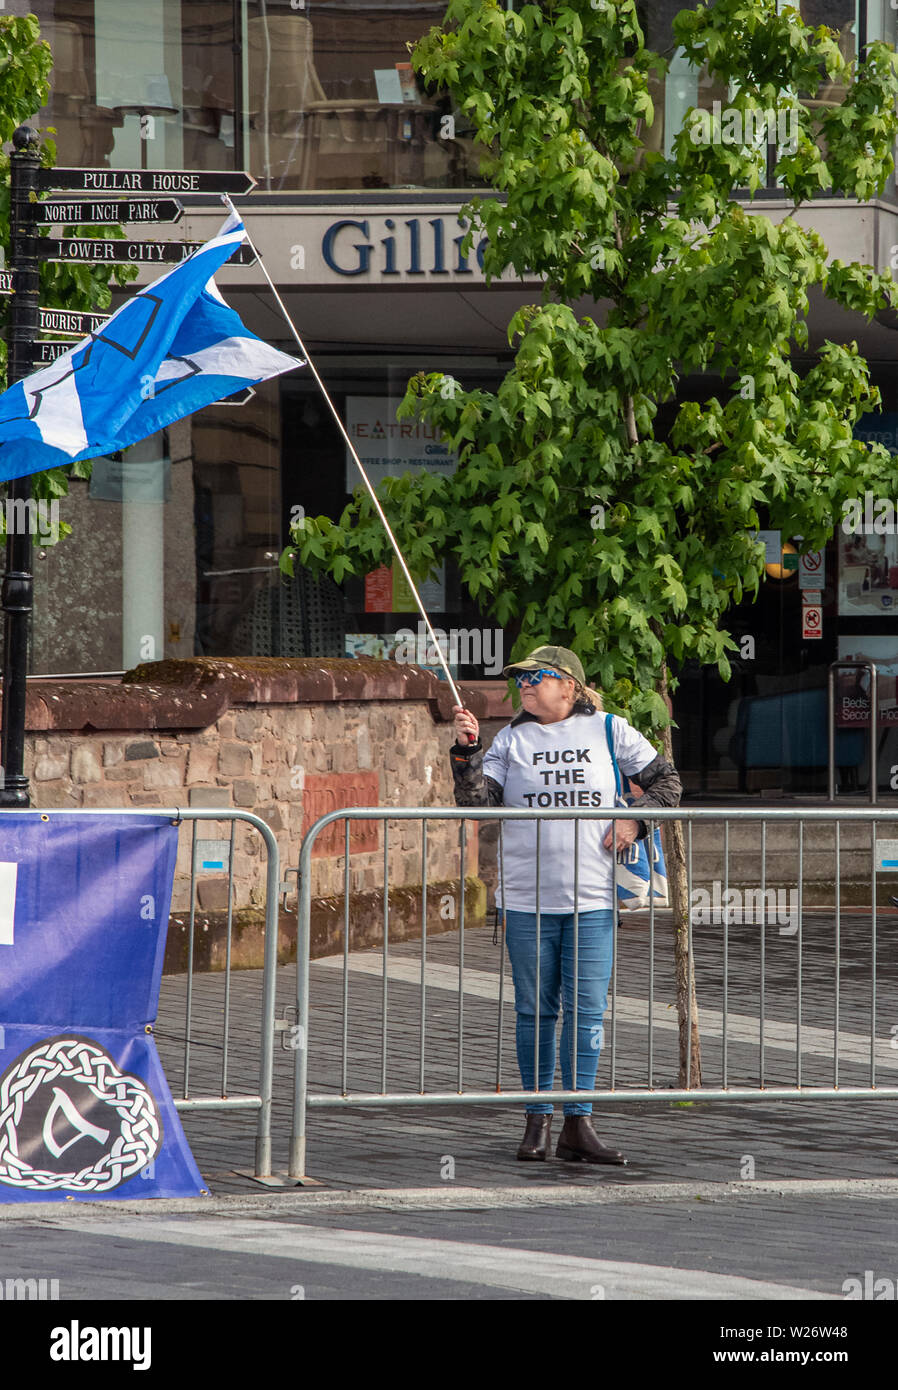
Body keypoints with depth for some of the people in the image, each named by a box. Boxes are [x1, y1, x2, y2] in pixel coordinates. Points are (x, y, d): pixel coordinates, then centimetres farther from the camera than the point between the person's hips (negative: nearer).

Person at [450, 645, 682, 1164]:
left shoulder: (609, 733, 6)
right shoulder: (511, 740, 8)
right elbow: (476, 800, -2)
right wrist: (467, 749, -14)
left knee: (587, 1012, -3)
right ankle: (538, 1120, 13)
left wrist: (636, 819, -2)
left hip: (593, 899, -1)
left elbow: (667, 782, 13)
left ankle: (578, 1125, 0)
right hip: (527, 900, 1)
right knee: (535, 1011, 4)